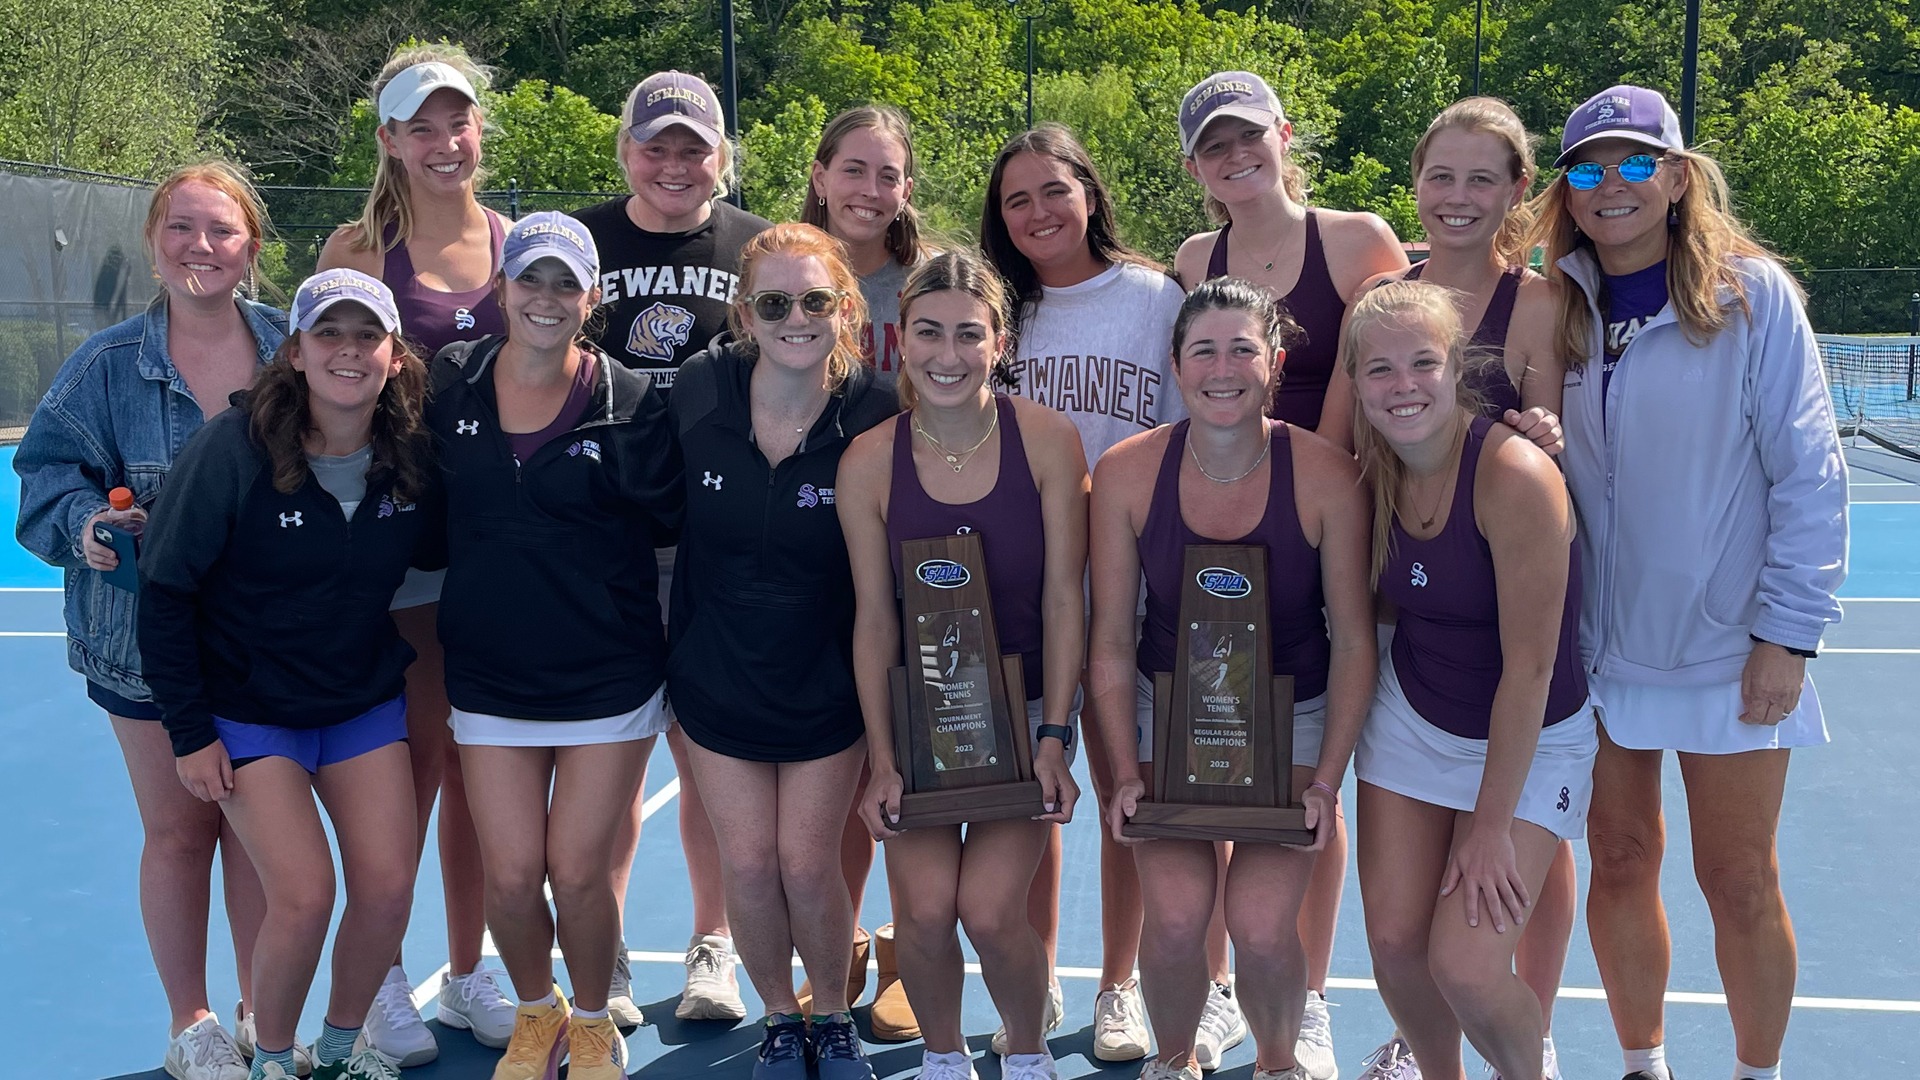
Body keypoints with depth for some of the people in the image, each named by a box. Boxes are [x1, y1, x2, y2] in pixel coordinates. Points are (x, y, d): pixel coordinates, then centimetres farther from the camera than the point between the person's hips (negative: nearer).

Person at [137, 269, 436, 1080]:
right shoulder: (234, 450, -19)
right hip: (250, 708, -3)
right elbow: (166, 593, -13)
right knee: (305, 896, -12)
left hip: (367, 700, 4)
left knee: (388, 885, -3)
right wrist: (189, 731, -12)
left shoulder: (414, 456, -10)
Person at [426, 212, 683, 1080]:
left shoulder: (629, 404, -8)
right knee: (511, 875, 2)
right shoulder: (450, 385, -1)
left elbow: (671, 523, 0)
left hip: (608, 679, -2)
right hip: (489, 674, 2)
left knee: (577, 873, 0)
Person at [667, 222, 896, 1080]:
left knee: (807, 863, 2)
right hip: (716, 677, 2)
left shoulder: (877, 416, -18)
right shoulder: (696, 392, -12)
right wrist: (676, 642, 4)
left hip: (826, 681, -2)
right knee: (746, 864, 5)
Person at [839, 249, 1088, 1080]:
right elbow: (874, 619, -5)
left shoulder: (1047, 440, -10)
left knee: (990, 909, -12)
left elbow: (1064, 599, -7)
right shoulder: (869, 463, -8)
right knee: (924, 909, -12)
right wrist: (881, 758, -9)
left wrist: (1053, 740, -11)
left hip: (1026, 704, -1)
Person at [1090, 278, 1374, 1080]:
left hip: (1293, 713, -1)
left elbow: (1353, 640, -8)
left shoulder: (1326, 476, -17)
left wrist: (1327, 780, -11)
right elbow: (1112, 642, -4)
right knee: (1175, 919, -16)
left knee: (1262, 928, -15)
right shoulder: (1126, 472, -13)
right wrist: (1126, 772, -8)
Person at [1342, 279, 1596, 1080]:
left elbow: (1530, 666, -23)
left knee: (1466, 970, -13)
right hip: (1410, 720, 5)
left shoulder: (1514, 474, -26)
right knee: (1393, 941, -1)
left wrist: (1490, 824, -19)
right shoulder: (1374, 471, -6)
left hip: (1528, 741, -5)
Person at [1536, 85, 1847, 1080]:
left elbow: (1809, 473, -8)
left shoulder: (1750, 292, -6)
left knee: (1739, 883, 5)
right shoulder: (1558, 308, 4)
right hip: (1597, 643, 3)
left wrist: (1789, 631, -12)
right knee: (1620, 861, 10)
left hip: (1727, 650, -3)